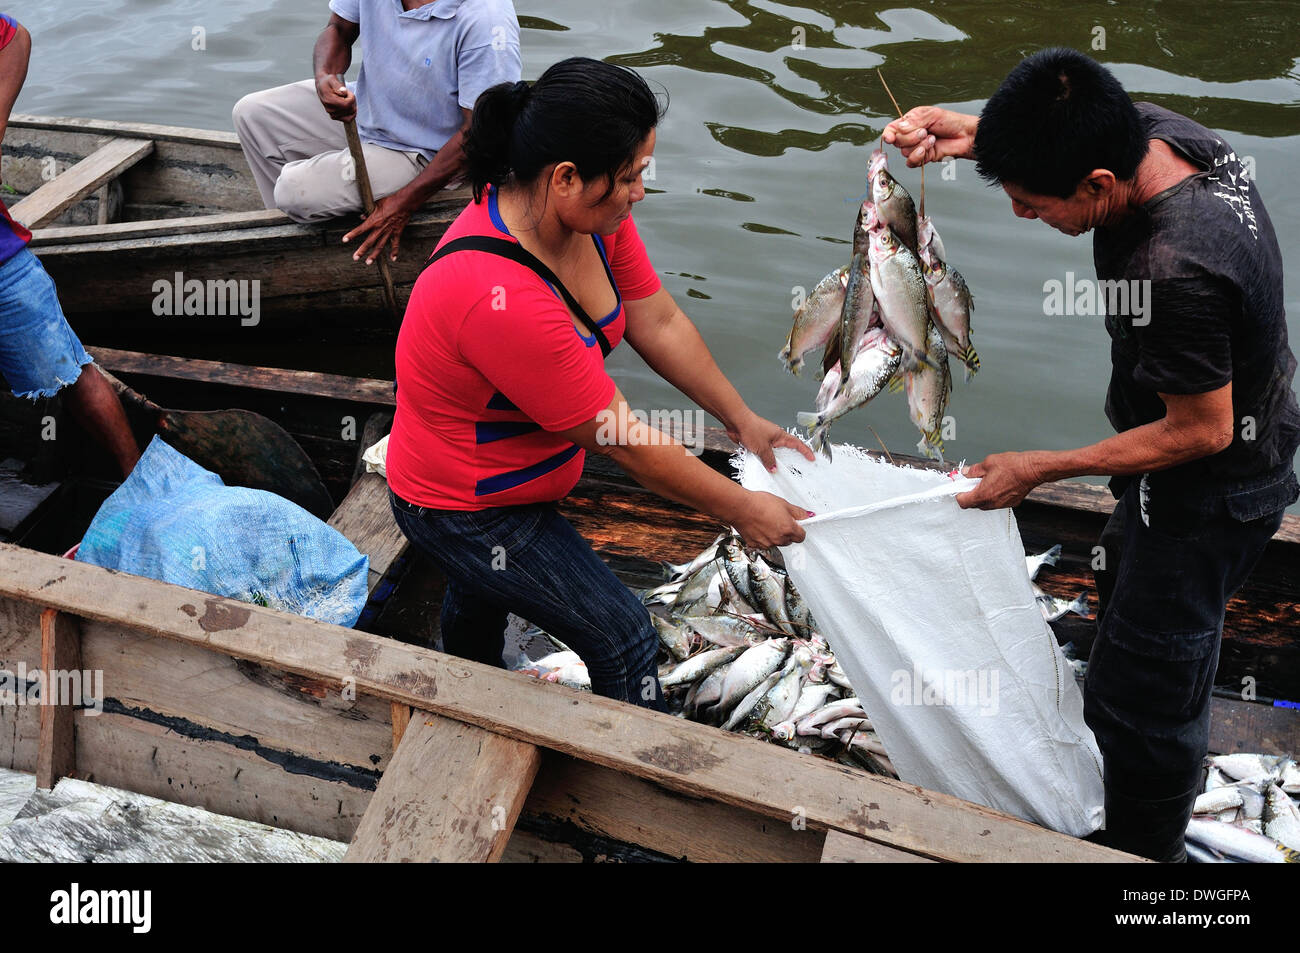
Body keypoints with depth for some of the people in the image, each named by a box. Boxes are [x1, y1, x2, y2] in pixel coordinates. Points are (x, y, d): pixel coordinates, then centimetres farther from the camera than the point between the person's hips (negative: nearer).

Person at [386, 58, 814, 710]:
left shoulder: (592, 212, -16)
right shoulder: (502, 301, -42)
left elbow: (658, 323, -3)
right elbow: (622, 440, -32)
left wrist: (744, 422, -1)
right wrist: (743, 511, -21)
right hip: (466, 511, -9)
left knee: (479, 595, 34)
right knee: (623, 638, -4)